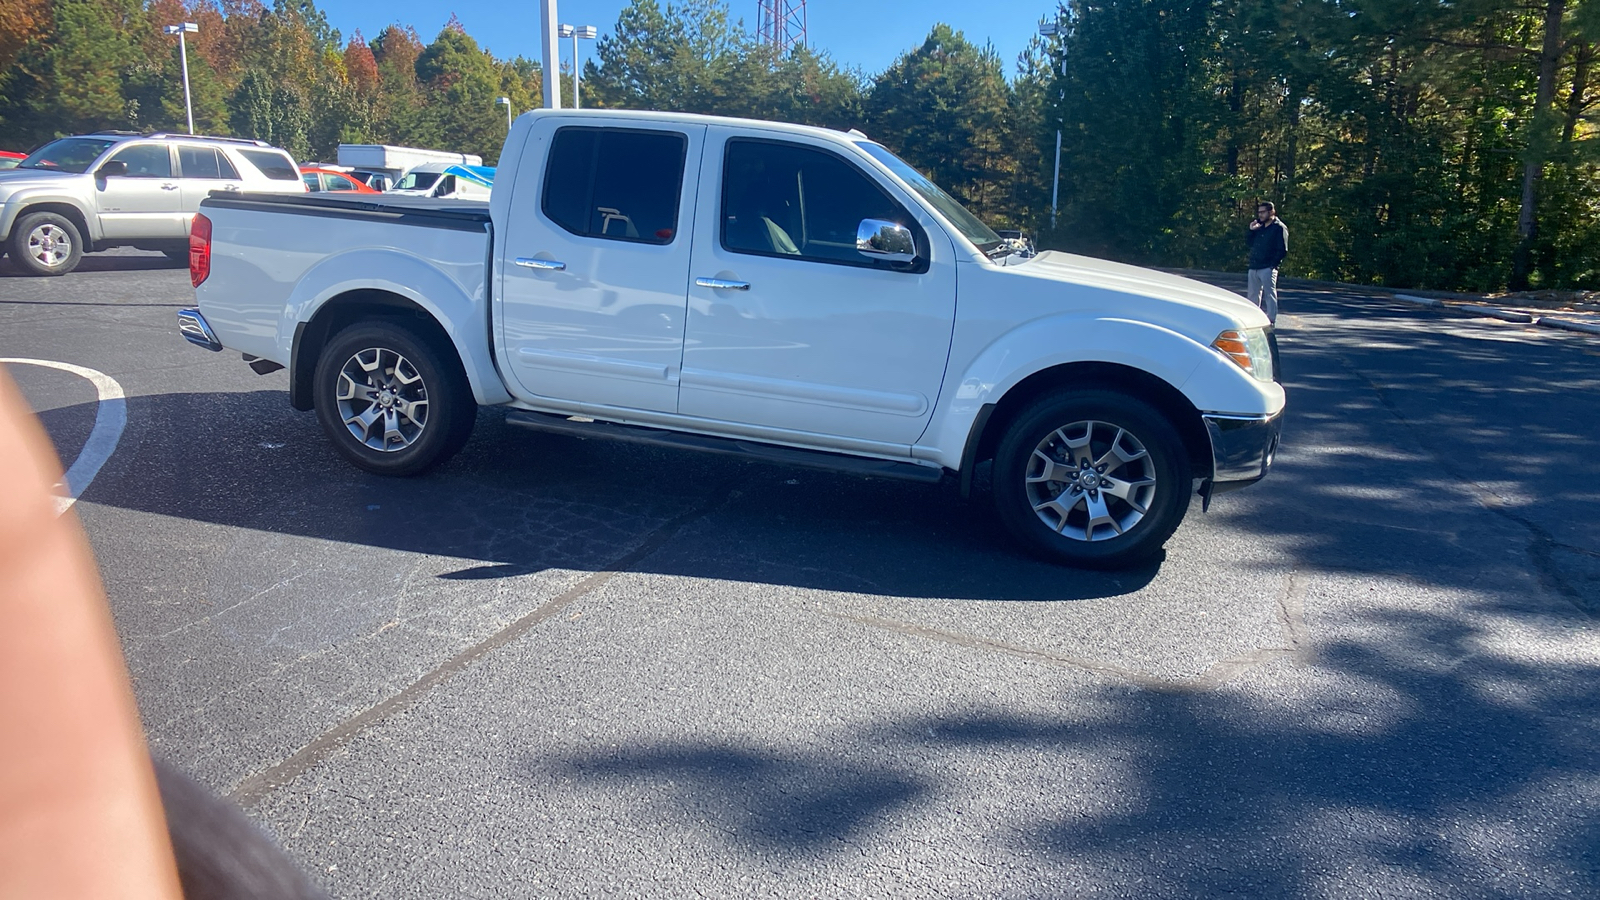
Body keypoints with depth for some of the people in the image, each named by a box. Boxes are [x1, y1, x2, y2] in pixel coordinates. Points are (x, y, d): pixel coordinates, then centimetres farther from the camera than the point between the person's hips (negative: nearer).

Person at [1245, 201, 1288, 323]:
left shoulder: (1279, 228, -5)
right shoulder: (1259, 226, 18)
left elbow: (1283, 250, -10)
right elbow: (1248, 242, 18)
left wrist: (1273, 265, -16)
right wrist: (1251, 230, 2)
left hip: (1268, 268, -8)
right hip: (1254, 268, 8)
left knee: (1269, 295, -7)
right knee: (1252, 295, 12)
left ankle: (1271, 321, -6)